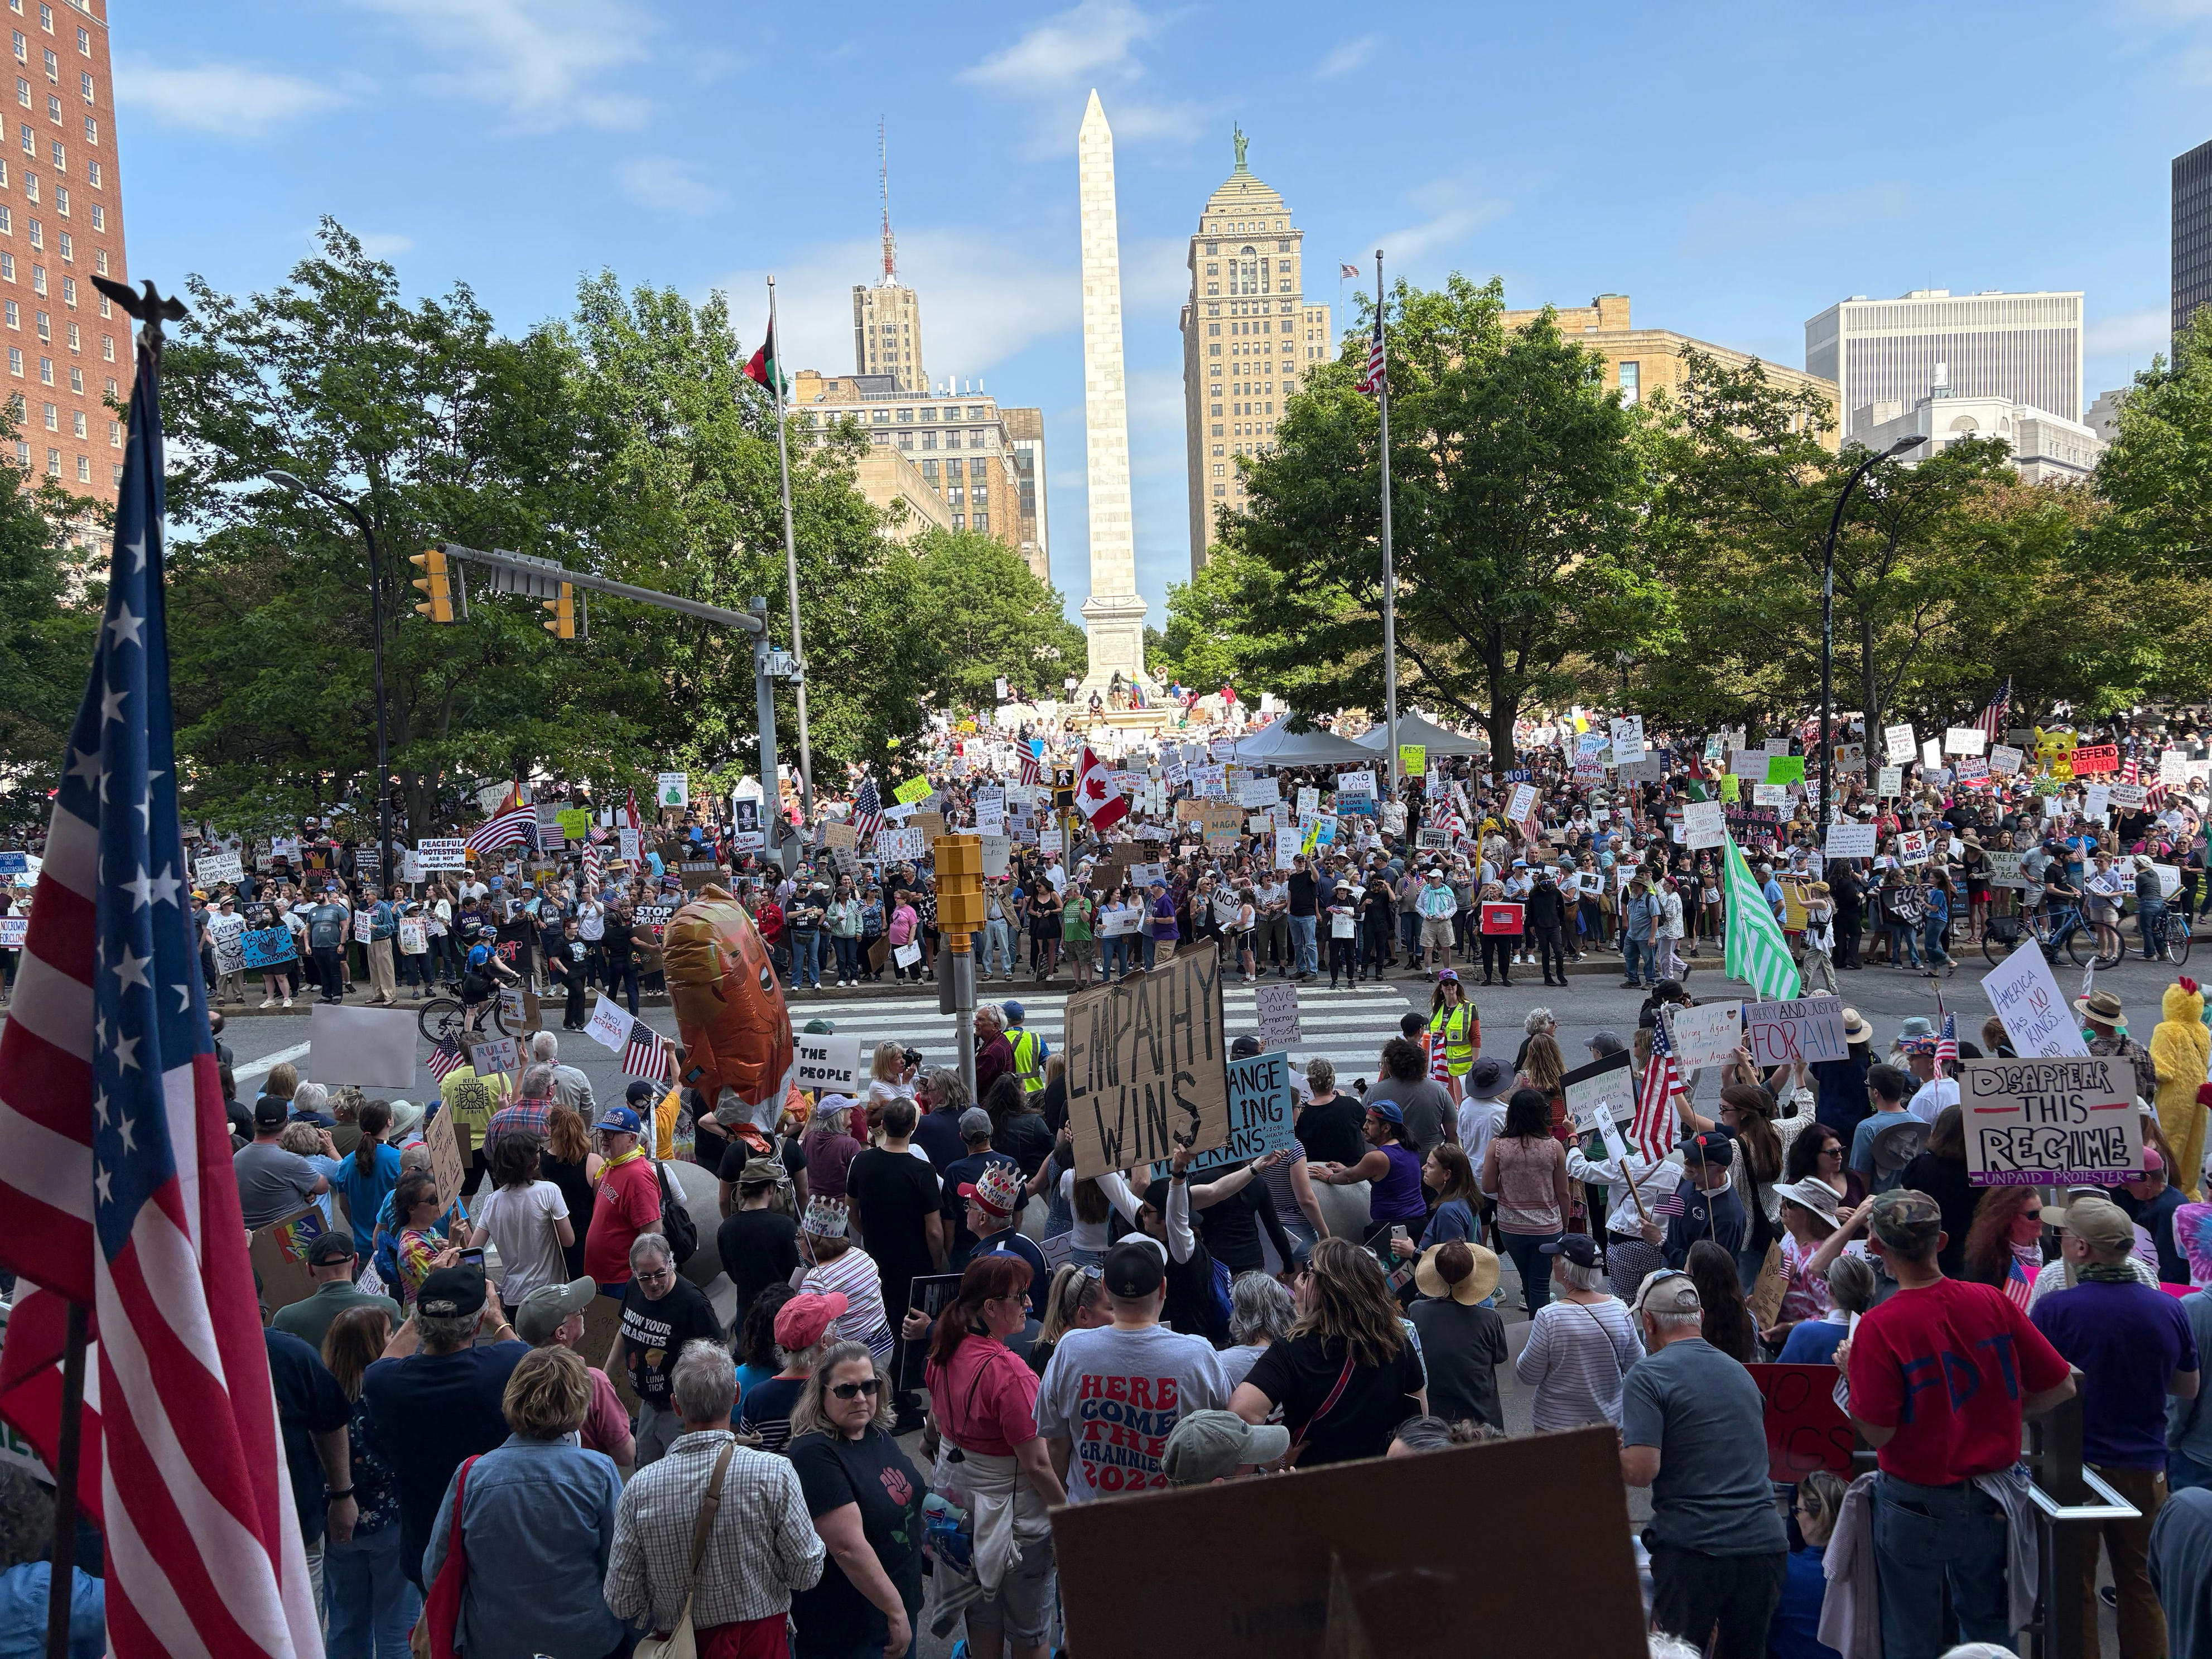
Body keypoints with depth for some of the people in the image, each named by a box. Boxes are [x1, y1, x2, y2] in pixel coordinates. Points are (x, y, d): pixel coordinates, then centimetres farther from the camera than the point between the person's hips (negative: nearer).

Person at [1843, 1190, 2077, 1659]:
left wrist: (1852, 1370, -5)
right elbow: (2060, 1387, -3)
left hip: (1916, 1504, -4)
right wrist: (1997, 1412, 11)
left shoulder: (1879, 1326, -23)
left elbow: (1877, 1433, -20)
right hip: (1991, 1500, 4)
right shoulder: (1992, 1303, -11)